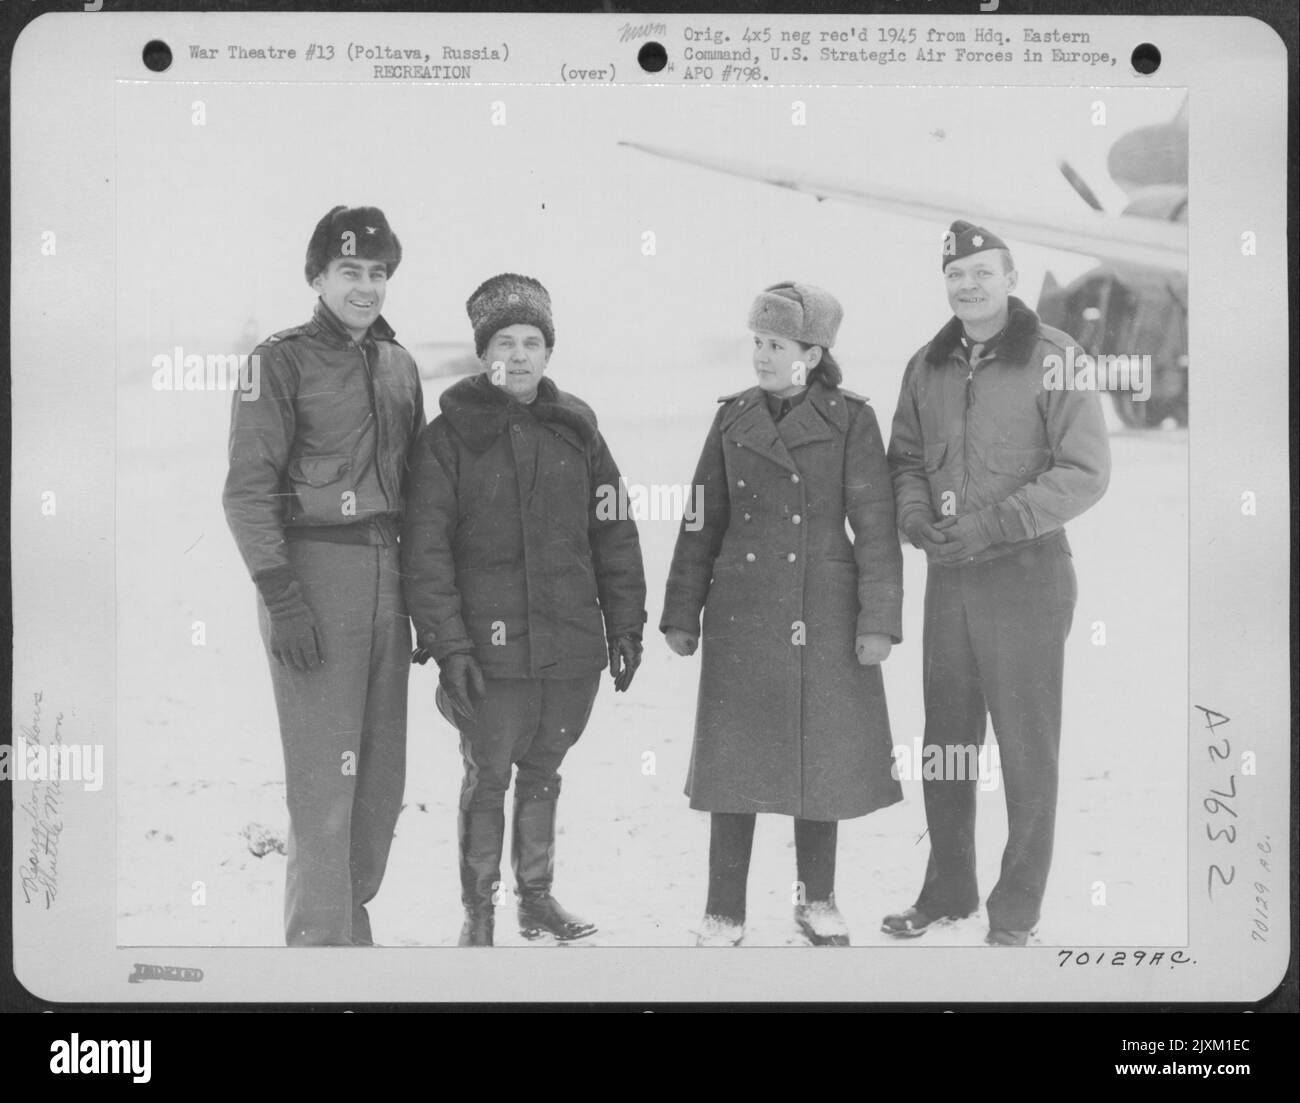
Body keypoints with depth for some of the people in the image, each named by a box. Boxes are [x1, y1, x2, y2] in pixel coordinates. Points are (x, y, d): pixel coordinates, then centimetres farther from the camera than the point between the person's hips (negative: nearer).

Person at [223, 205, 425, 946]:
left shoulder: (400, 366, 15)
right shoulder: (283, 361, -3)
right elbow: (248, 489, -8)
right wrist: (280, 596, -16)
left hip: (388, 571, 6)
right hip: (314, 567, -6)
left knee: (383, 771, 10)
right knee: (326, 773, -8)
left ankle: (350, 910, 24)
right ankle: (323, 940, -1)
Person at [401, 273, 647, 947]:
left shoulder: (575, 430, 8)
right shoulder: (448, 437, -4)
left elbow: (615, 535, 11)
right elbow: (425, 551, -8)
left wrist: (624, 627, 6)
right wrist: (448, 644, -14)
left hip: (572, 645, 4)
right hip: (491, 649, -3)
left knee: (542, 775, 16)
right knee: (487, 780, 4)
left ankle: (536, 897, 30)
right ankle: (478, 914, 17)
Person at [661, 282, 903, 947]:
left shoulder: (849, 421, -2)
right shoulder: (732, 418, 6)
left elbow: (875, 525, -3)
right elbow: (703, 520, 9)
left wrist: (879, 619, -8)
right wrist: (682, 612, 8)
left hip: (825, 616, -2)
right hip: (741, 616, 2)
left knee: (823, 759, 8)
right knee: (735, 761, 2)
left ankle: (816, 902, 24)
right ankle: (724, 915, 12)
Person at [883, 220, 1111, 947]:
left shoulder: (1053, 357, -9)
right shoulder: (927, 367, 7)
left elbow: (1087, 472, -12)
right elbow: (905, 459, 14)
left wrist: (993, 523, -19)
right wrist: (915, 514, -7)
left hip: (1026, 578, -5)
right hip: (947, 576, 5)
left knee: (1027, 748, 3)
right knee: (945, 742, 13)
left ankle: (1016, 912, 16)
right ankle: (949, 889, 28)